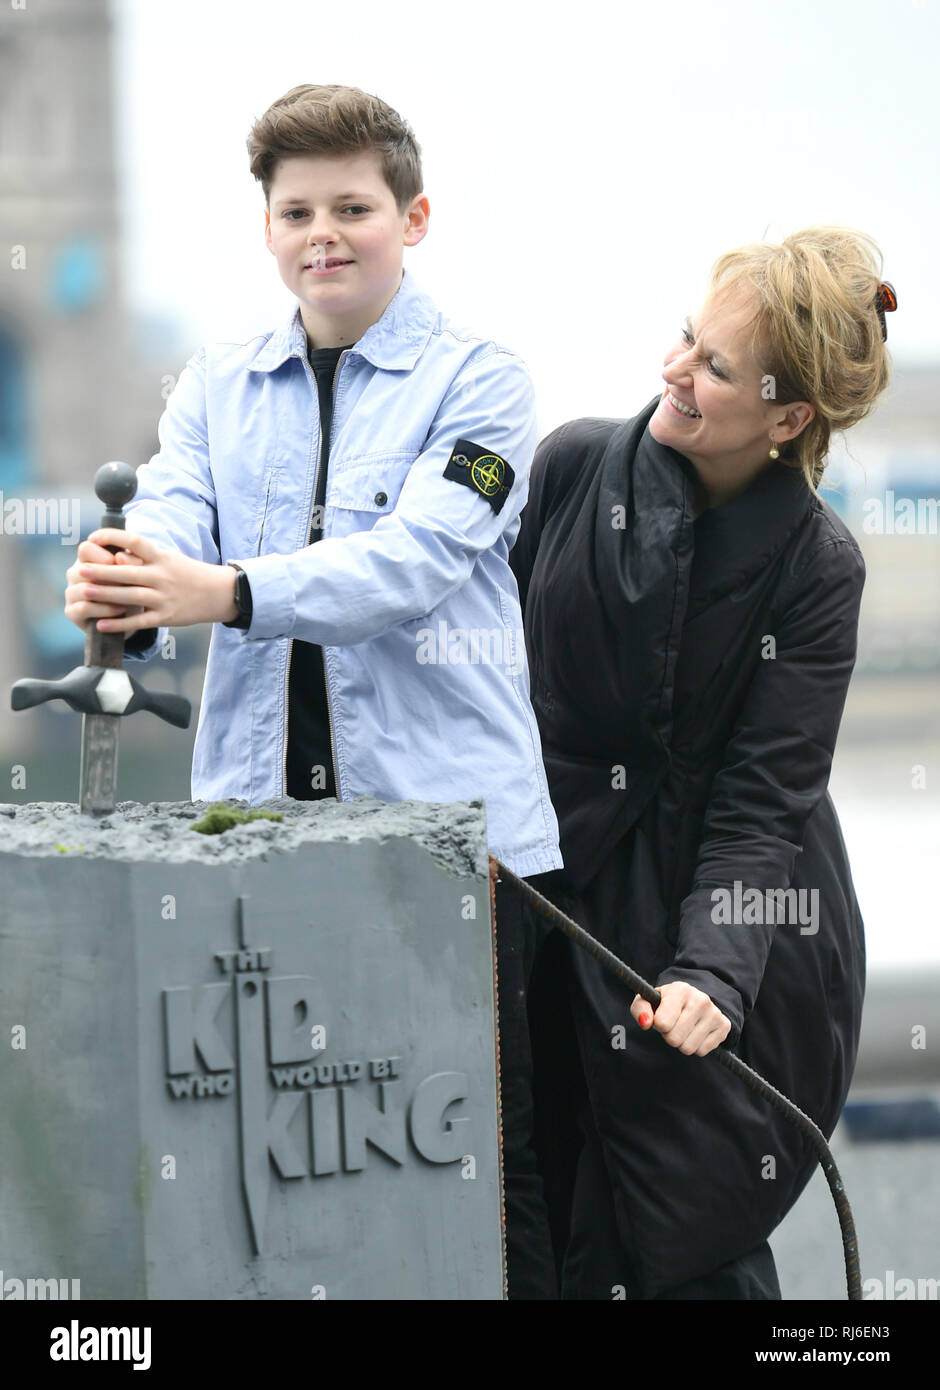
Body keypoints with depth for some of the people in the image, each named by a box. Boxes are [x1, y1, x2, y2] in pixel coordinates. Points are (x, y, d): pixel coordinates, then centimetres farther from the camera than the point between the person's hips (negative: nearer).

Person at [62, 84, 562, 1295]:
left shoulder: (477, 382, 2)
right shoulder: (216, 386, 16)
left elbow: (416, 553, -14)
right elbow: (169, 524, 0)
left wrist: (228, 593, -29)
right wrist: (123, 592, -26)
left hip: (443, 802, -3)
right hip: (257, 809, 4)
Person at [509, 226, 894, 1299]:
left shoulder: (816, 565, -12)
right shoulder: (574, 466, -5)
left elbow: (763, 799, -16)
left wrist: (712, 972, -28)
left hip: (730, 937, -3)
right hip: (568, 912, 3)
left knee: (685, 1250, -5)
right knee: (566, 1239, 5)